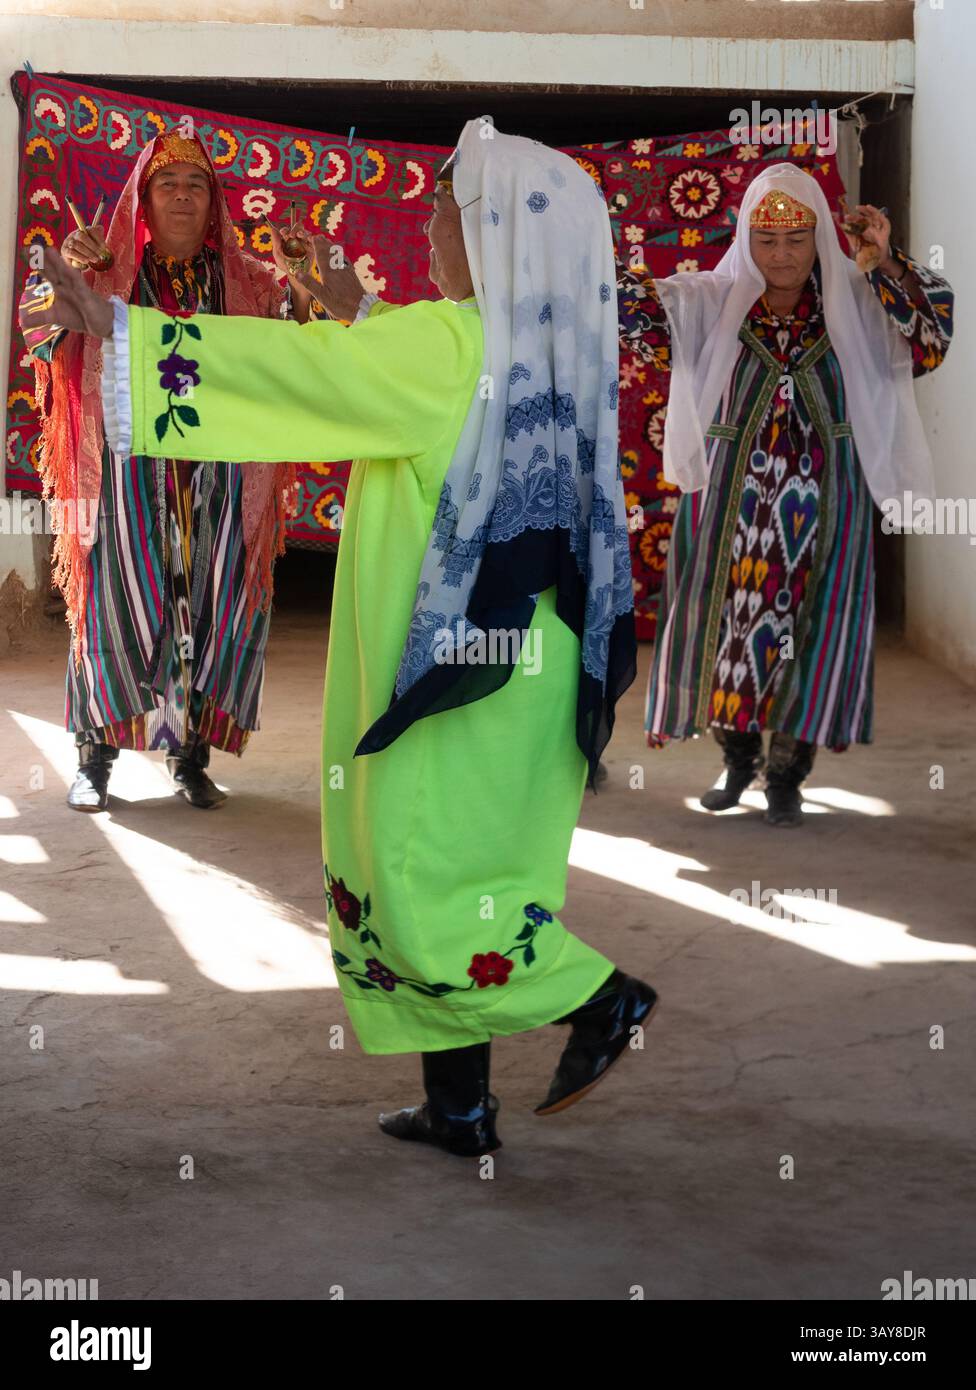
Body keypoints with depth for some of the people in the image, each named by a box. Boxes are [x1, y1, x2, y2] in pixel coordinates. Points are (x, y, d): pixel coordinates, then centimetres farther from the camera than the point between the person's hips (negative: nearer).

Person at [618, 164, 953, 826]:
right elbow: (638, 312, -8)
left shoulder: (855, 306, 0)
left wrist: (885, 265, -22)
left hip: (820, 502, -1)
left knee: (807, 625, 2)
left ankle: (787, 773, 15)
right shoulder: (710, 301, 0)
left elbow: (934, 329, -10)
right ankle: (737, 755, 28)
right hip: (734, 498, 1)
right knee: (730, 615, 7)